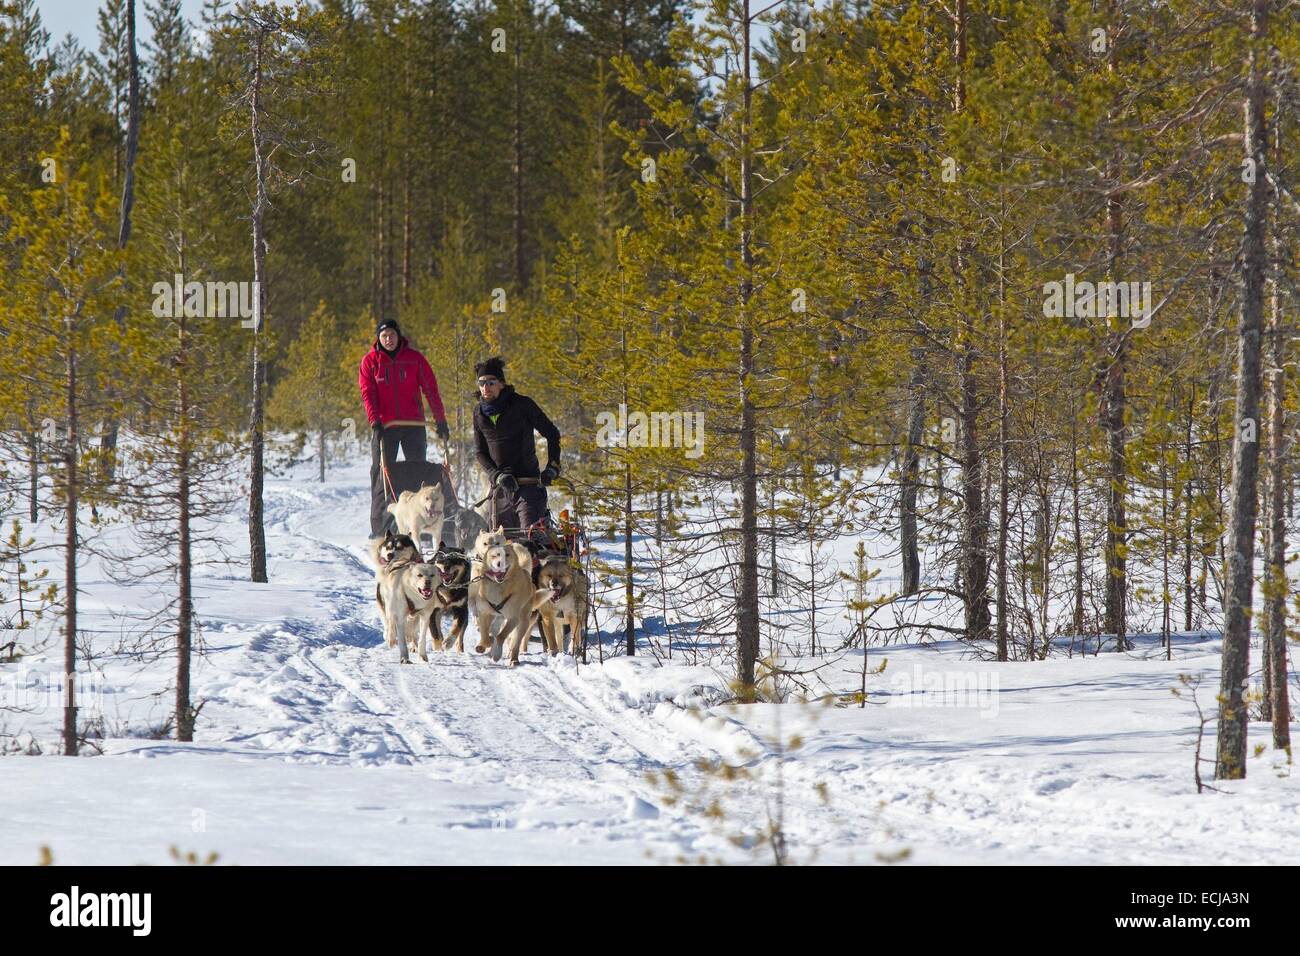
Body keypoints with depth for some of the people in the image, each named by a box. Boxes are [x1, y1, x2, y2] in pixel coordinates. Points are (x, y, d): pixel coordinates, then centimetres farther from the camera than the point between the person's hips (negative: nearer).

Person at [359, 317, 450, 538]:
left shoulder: (414, 358, 3)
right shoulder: (370, 361, 2)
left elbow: (431, 390, 4)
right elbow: (368, 394, -4)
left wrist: (440, 420, -1)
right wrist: (375, 422, -17)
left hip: (413, 423, 1)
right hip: (384, 426, -1)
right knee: (381, 474, 0)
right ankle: (379, 527, 3)